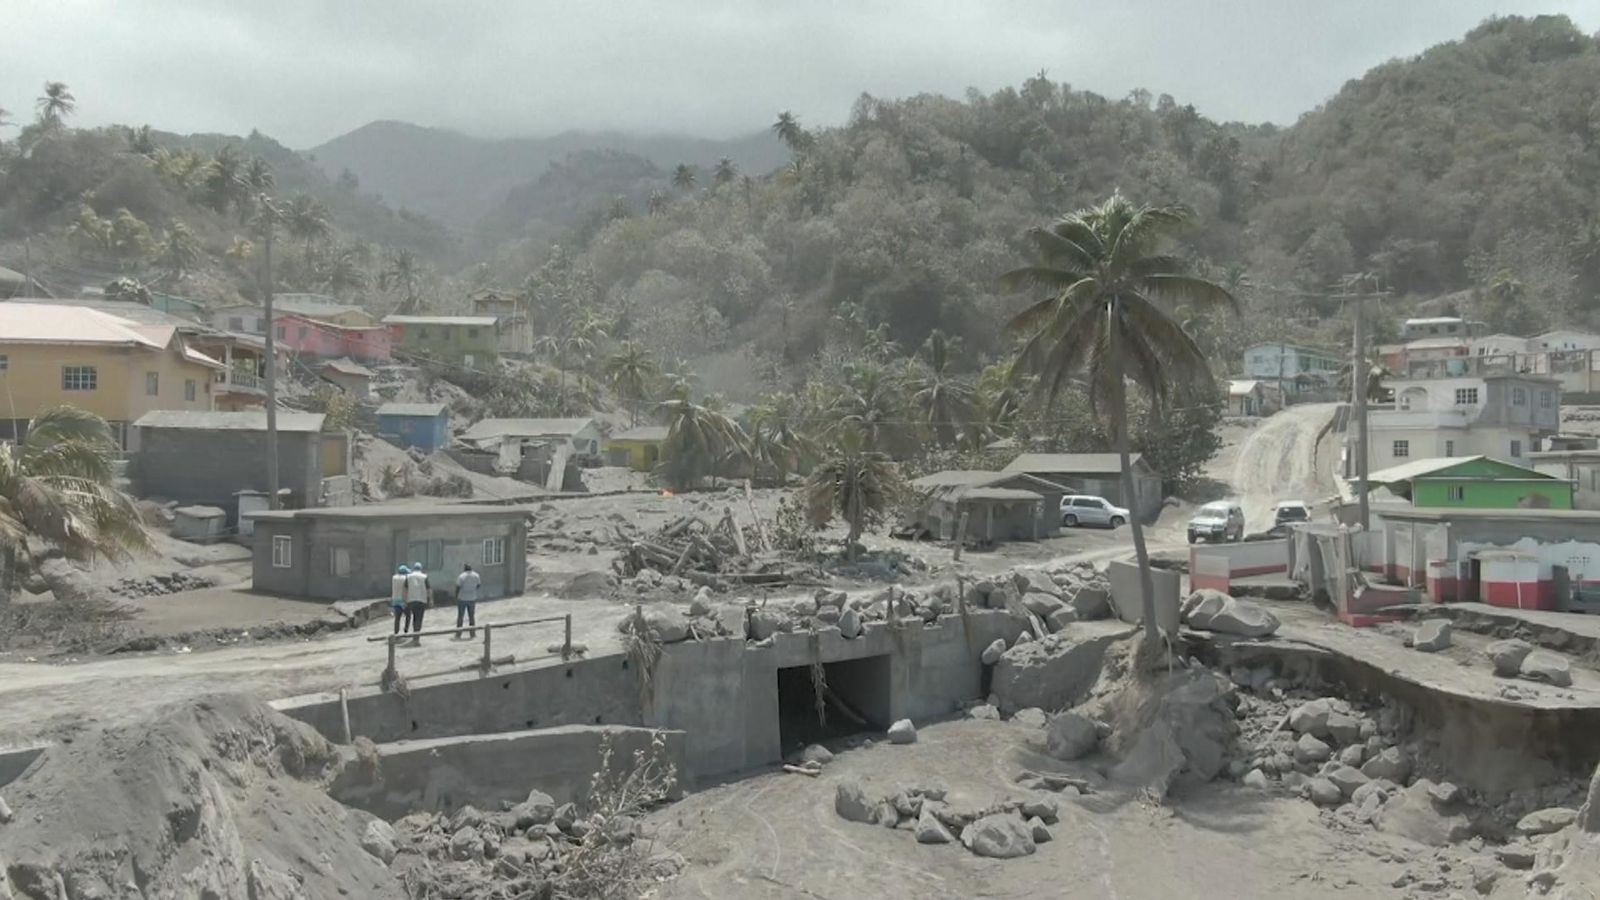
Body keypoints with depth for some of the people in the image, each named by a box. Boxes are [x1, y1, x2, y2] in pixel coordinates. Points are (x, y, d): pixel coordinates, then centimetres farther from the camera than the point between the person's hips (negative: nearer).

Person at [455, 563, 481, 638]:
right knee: (472, 616, 13)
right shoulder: (476, 576, -4)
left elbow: (457, 588, -14)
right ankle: (472, 633, 13)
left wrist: (456, 598, -5)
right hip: (472, 598, 3)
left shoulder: (461, 576, -16)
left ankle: (458, 634, 11)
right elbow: (478, 586, 7)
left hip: (462, 599, -3)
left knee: (460, 616, 8)